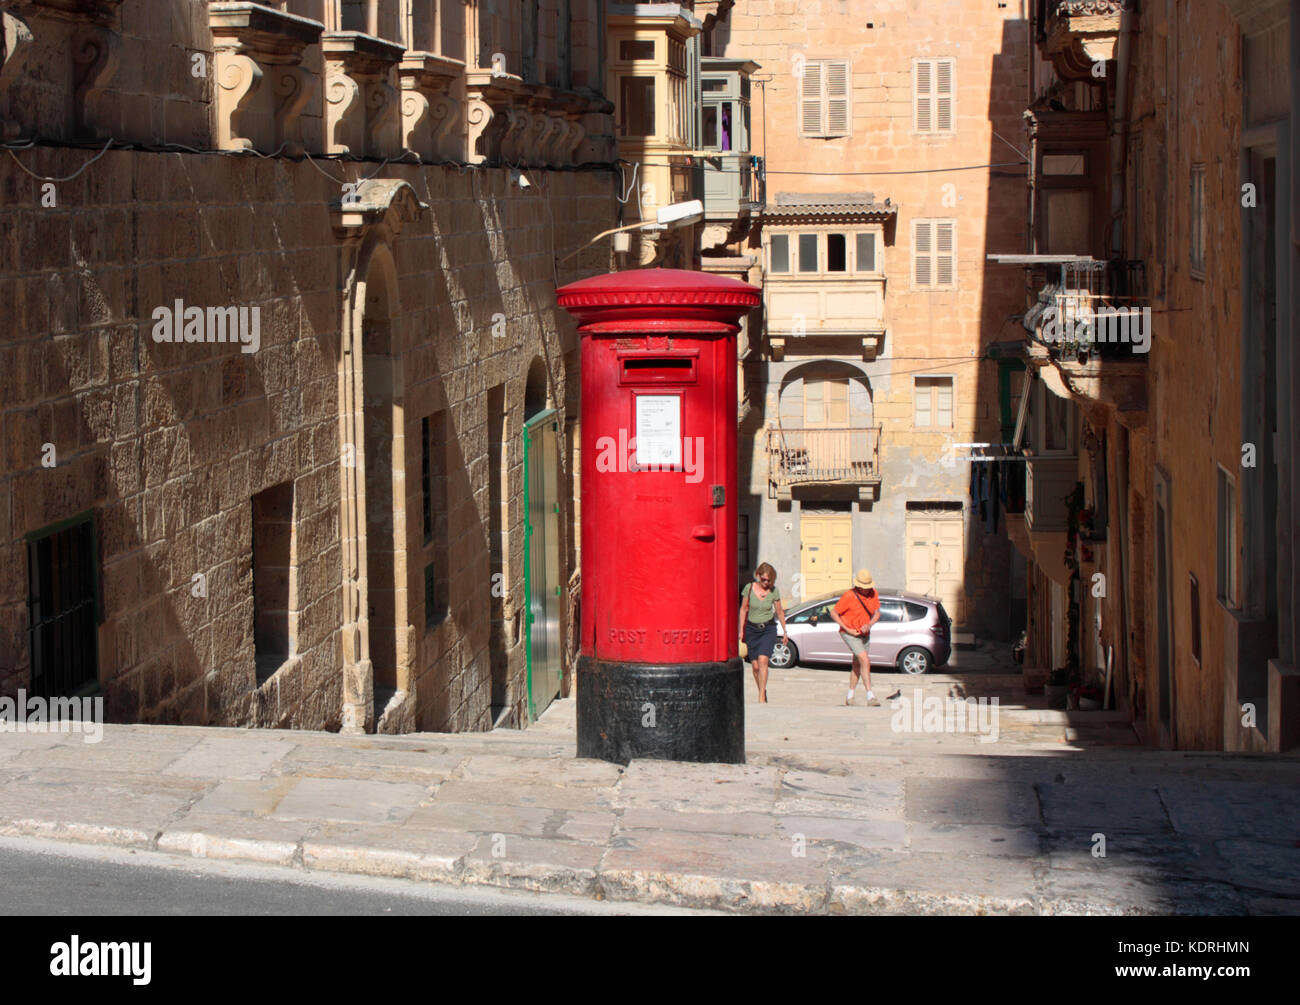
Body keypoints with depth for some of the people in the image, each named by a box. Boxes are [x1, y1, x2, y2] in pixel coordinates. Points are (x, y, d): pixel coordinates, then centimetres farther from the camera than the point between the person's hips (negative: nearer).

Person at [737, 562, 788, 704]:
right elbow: (743, 609, 5)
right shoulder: (749, 588, -5)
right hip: (751, 629, 2)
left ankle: (762, 697, -20)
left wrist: (784, 631, 13)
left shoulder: (774, 591, -4)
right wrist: (741, 630, 4)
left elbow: (780, 612, 8)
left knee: (763, 660, -20)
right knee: (755, 666, 1)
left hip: (768, 629, -2)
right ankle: (762, 691, 22)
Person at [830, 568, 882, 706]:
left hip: (864, 634, 7)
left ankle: (850, 696, 29)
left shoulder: (874, 594, -4)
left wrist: (869, 625, -16)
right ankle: (870, 696, -22)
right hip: (849, 633, -7)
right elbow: (833, 613, -13)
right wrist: (848, 629, -17)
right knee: (865, 661, -19)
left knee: (857, 664, 15)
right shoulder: (849, 596, -20)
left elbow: (877, 613, 5)